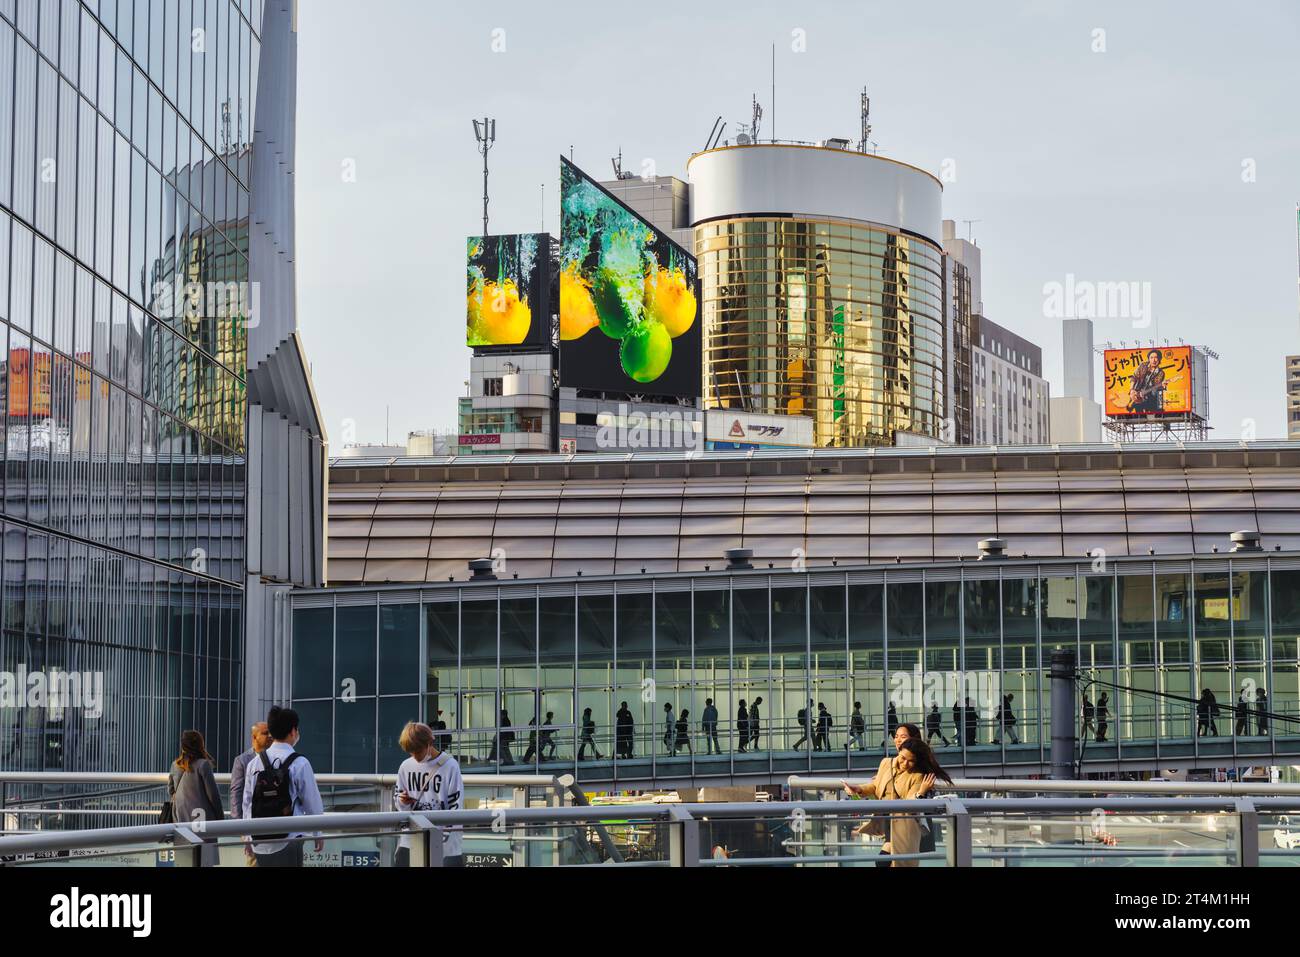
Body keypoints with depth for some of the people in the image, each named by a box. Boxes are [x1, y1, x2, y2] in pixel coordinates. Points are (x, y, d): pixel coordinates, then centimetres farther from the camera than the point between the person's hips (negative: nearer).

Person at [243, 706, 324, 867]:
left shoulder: (254, 763, 4)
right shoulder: (299, 763, -10)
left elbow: (247, 802, 9)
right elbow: (312, 802, -4)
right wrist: (318, 834, 9)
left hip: (260, 844, 5)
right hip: (288, 842, -5)